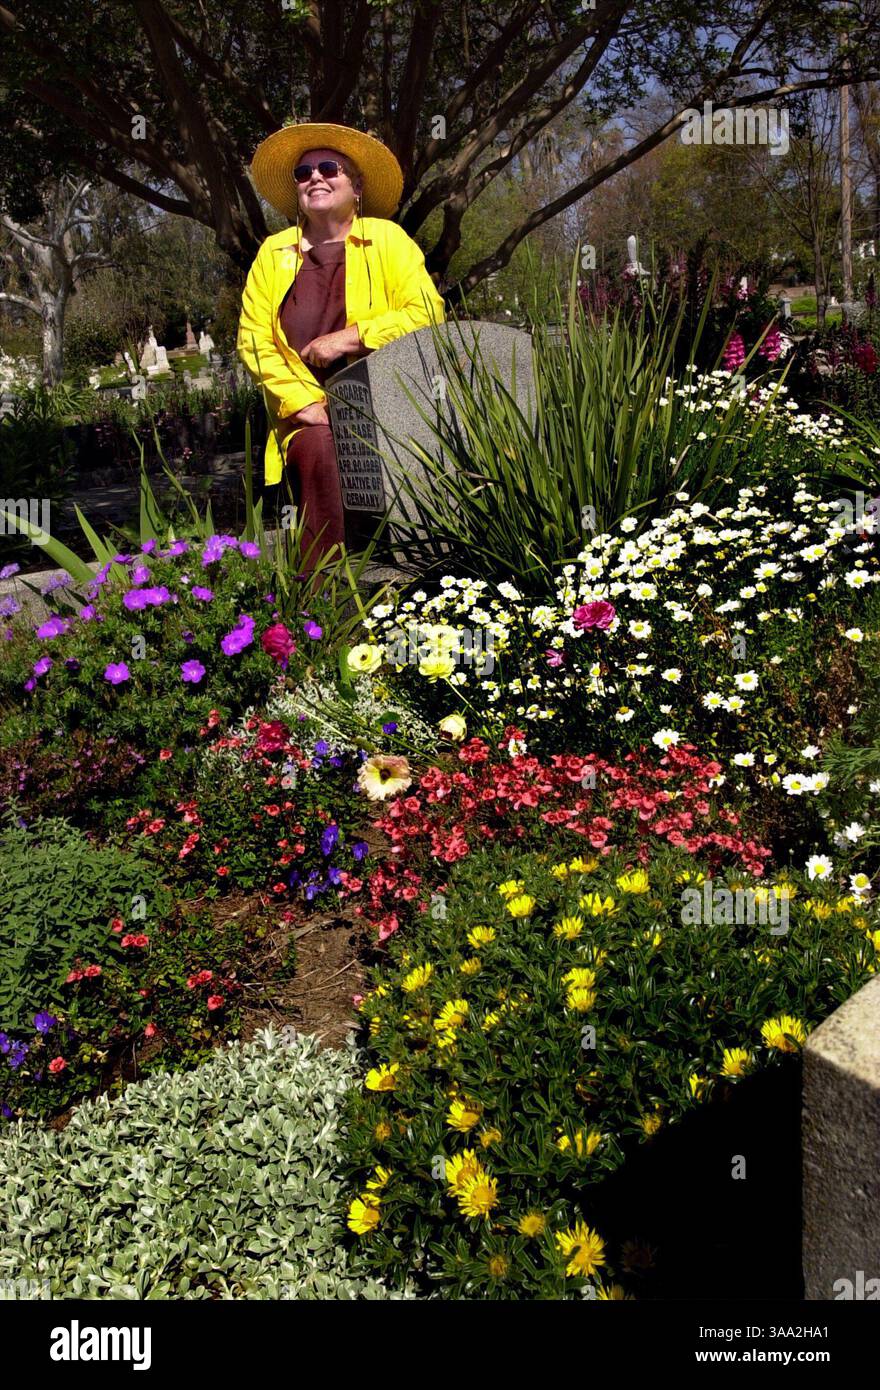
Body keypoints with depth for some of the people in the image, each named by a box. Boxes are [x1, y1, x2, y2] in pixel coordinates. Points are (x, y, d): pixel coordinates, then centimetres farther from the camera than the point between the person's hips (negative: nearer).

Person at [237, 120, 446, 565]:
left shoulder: (388, 239, 12)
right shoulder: (273, 253, 16)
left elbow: (426, 313, 0)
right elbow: (253, 341, 8)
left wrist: (348, 338, -10)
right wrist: (303, 402, -7)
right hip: (310, 415, 1)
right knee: (319, 452, -32)